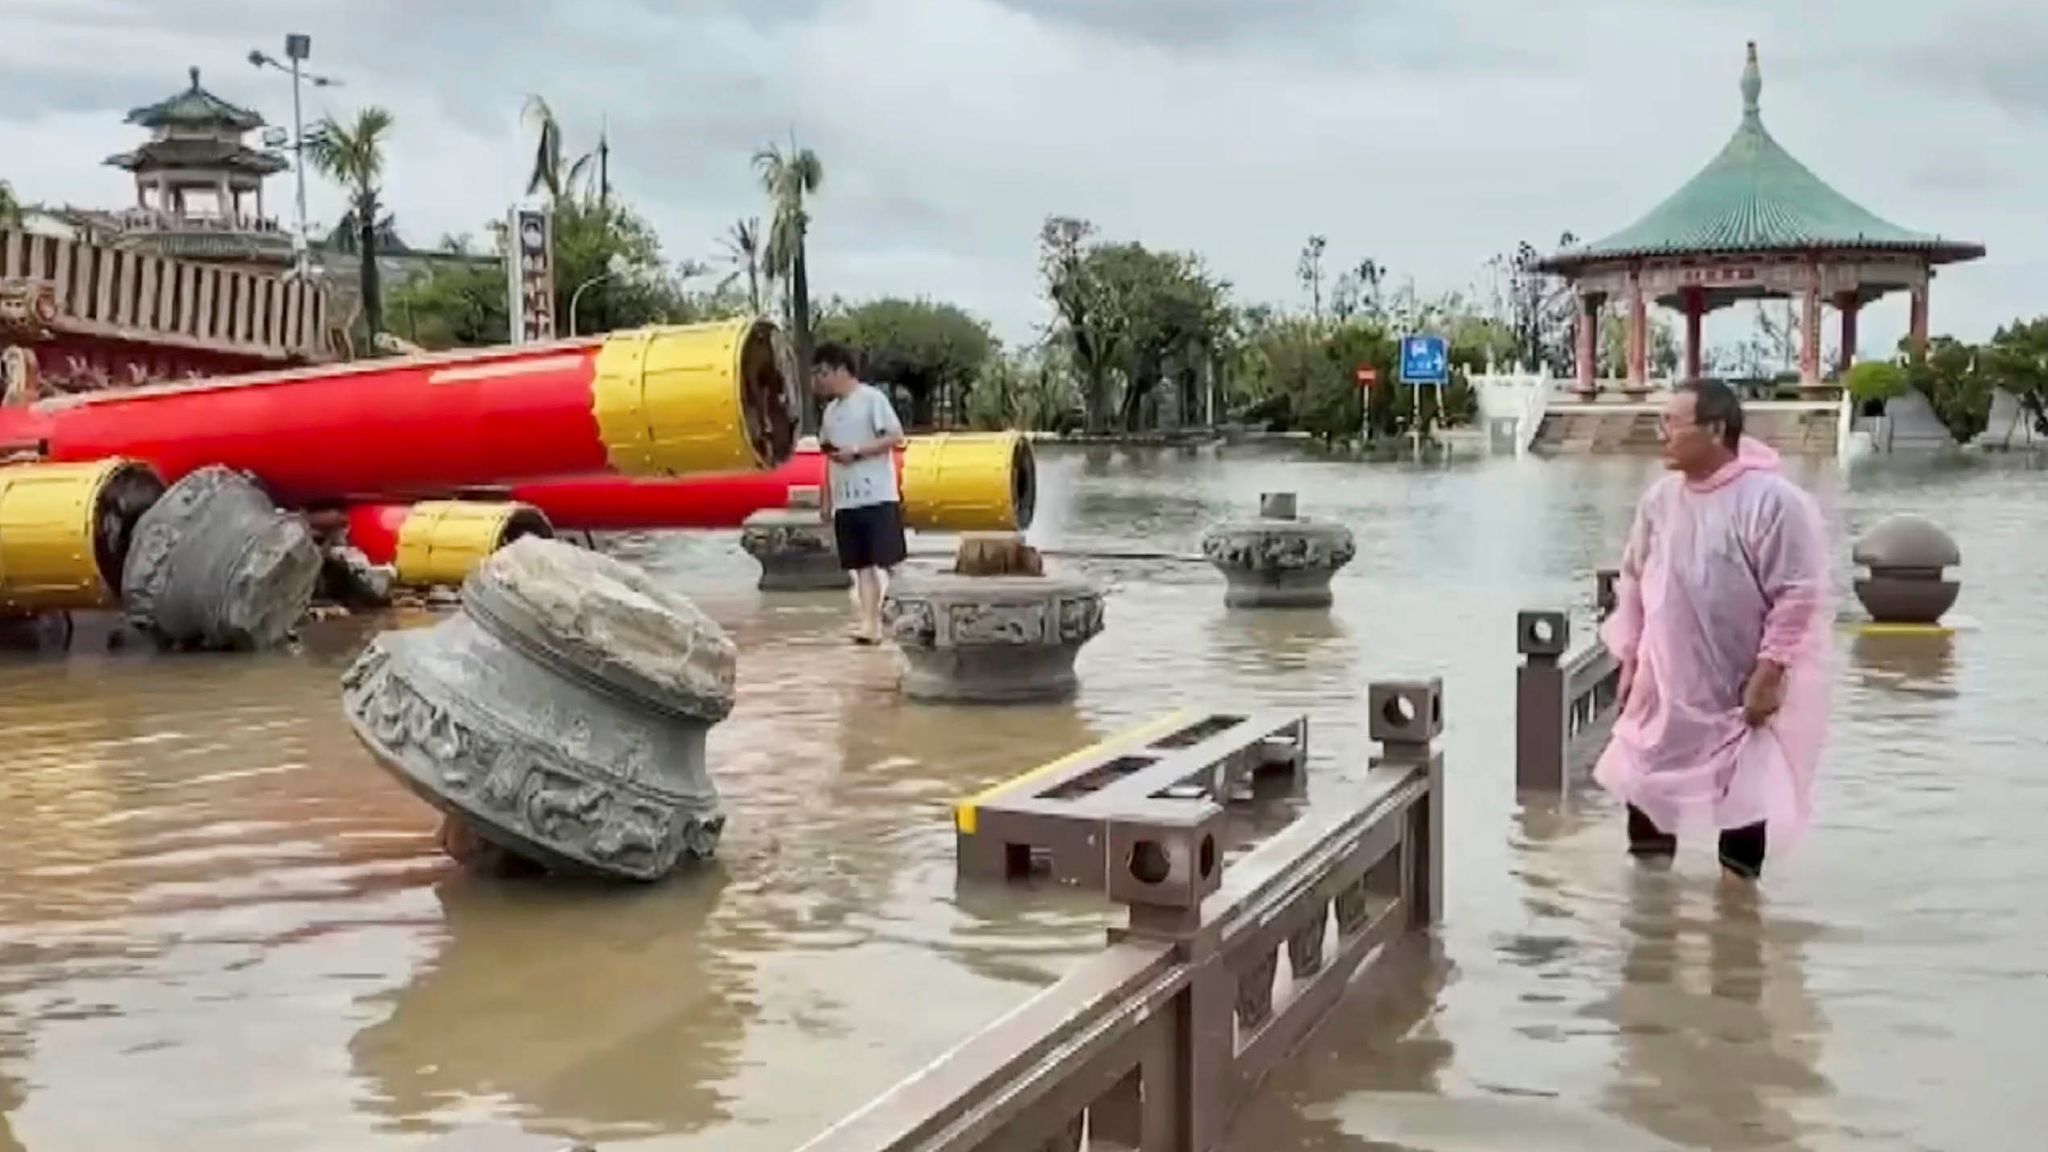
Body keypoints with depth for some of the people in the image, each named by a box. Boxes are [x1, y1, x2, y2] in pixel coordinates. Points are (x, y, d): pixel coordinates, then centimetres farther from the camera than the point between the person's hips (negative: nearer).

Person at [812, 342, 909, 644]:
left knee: (886, 562, -7)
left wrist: (856, 452, -16)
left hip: (878, 496, -7)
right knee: (862, 565, 3)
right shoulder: (831, 411, 17)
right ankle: (871, 622, 1)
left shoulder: (872, 398, -5)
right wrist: (827, 498, 15)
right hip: (846, 501, 7)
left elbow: (896, 437, -11)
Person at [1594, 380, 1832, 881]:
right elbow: (1634, 581, 12)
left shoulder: (1773, 501, -19)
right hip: (1666, 687, 6)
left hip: (1742, 688, -6)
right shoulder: (1660, 498, 2)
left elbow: (1798, 597, -19)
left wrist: (1767, 675, -20)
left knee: (1744, 797, 5)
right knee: (1644, 785, 12)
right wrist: (1629, 659, 9)